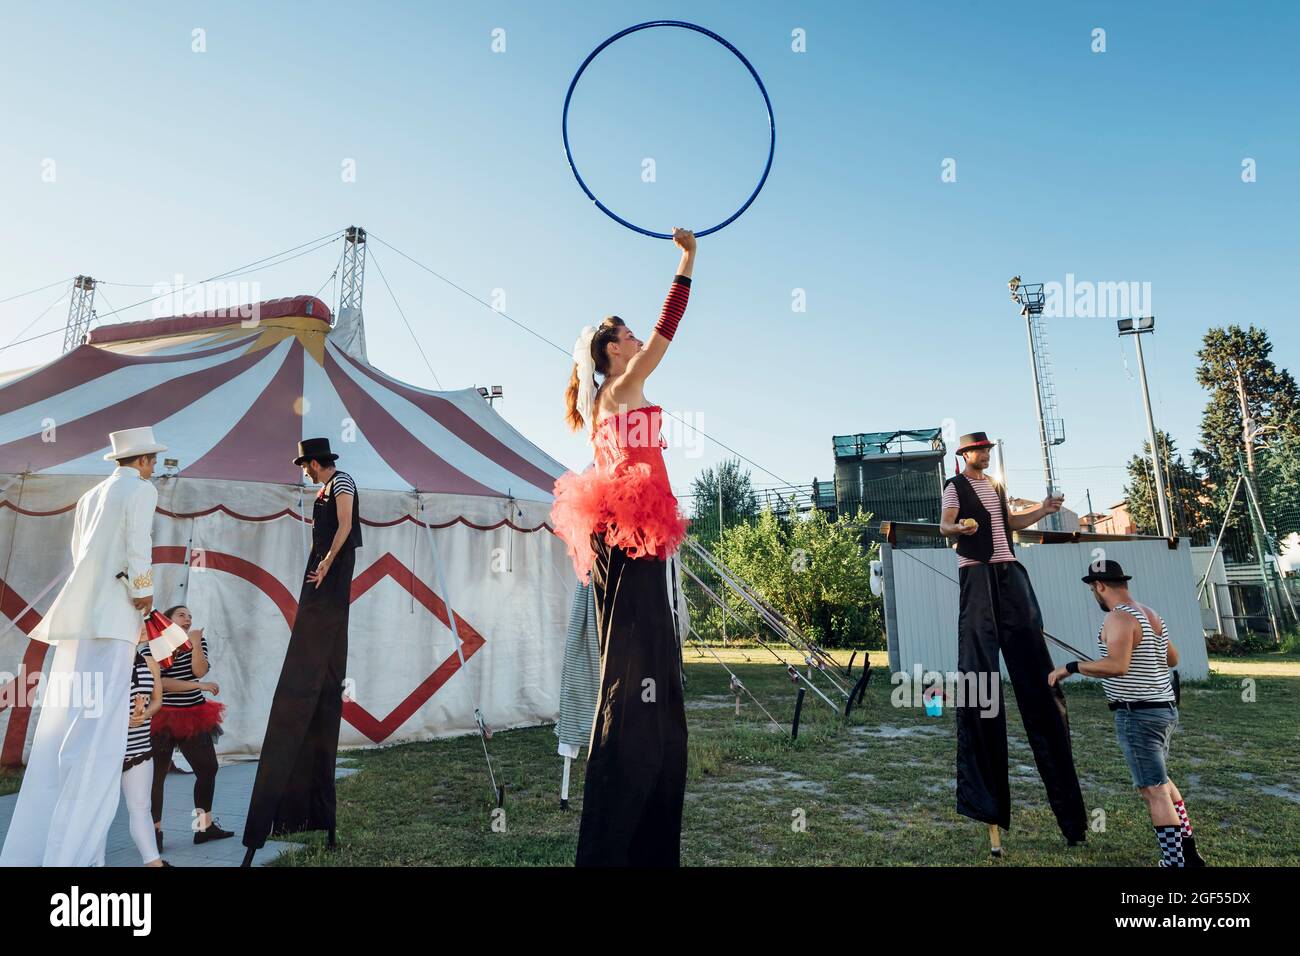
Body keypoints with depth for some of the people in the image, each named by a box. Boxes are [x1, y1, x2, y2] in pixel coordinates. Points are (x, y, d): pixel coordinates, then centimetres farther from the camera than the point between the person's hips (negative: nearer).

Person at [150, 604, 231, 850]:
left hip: (194, 716, 5)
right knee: (156, 774, -2)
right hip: (163, 717, -5)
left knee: (208, 768, 5)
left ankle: (205, 825, 15)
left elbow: (199, 670, -8)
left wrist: (195, 642, -17)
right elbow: (159, 683, -14)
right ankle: (155, 831, 8)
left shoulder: (199, 641, 7)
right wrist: (199, 686, -18)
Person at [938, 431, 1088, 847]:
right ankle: (981, 782, -5)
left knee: (1030, 657, 8)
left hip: (1010, 571, 7)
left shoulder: (996, 485, 21)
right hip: (977, 573, -7)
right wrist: (959, 527, -34)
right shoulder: (955, 486, -1)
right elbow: (944, 525, -12)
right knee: (978, 661, -10)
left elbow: (1011, 522, 26)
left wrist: (1043, 510, 11)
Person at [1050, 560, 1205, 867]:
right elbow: (1172, 659, 24)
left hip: (1138, 715, -10)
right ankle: (1188, 852, 34)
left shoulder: (1119, 618, -19)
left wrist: (1070, 667, -27)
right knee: (1161, 781, 25)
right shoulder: (1152, 615, 11)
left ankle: (1175, 861, 0)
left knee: (1154, 791, -4)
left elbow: (1117, 666, -32)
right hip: (1163, 710, 10)